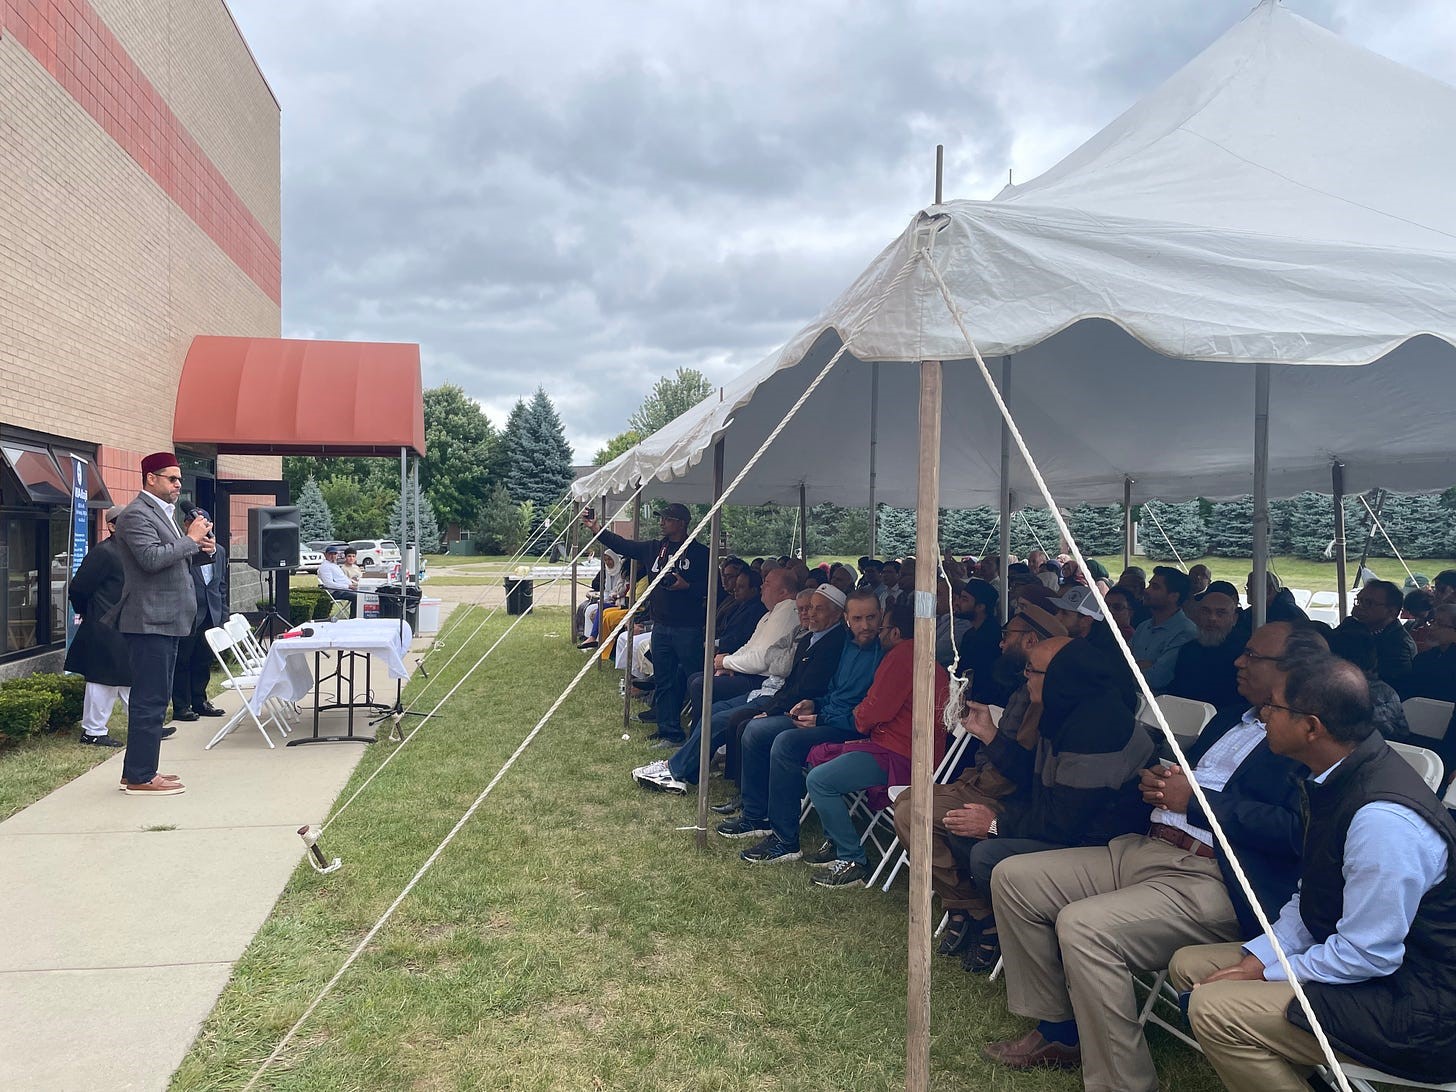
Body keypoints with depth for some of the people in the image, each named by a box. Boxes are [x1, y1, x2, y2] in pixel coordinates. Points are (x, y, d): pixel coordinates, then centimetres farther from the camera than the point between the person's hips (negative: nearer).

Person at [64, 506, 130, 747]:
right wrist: (87, 614, 1)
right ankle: (94, 732, 9)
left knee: (128, 678, 14)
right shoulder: (103, 552, -15)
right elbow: (78, 588, -13)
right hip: (106, 628, -9)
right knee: (104, 678, -1)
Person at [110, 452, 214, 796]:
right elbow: (152, 558, -26)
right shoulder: (137, 514, -12)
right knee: (150, 699, -7)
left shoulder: (162, 512, 19)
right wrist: (190, 539, -15)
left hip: (164, 621, 10)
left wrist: (201, 547, 4)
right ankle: (140, 777, -2)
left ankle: (138, 770, 22)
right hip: (149, 621, -10)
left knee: (152, 698, 14)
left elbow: (174, 558, 23)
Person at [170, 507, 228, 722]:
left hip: (211, 616, 6)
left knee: (204, 662, 14)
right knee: (182, 662, 3)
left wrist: (223, 615, 13)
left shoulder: (219, 551, 14)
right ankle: (181, 706, 10)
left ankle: (199, 702, 24)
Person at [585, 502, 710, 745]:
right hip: (660, 627, 6)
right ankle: (670, 732, 18)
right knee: (663, 682, 10)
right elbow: (623, 545, 8)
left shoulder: (699, 553, -5)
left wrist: (687, 586, -20)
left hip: (689, 629, -6)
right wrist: (596, 529, 1)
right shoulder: (654, 549, 11)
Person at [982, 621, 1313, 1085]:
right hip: (1146, 849, 10)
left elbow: (1294, 831, -21)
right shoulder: (1231, 719, 21)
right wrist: (1155, 781, 6)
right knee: (1012, 878, 2)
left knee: (1083, 925, -31)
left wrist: (1195, 798, -15)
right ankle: (1056, 1029, 15)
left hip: (1213, 881, -10)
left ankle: (1122, 1082, -12)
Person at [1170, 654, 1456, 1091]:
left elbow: (1367, 954, -25)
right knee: (1188, 966, 8)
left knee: (1214, 1008, -24)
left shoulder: (1384, 819, -30)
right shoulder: (1343, 778, 0)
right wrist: (1256, 957, -1)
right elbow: (1311, 899, 10)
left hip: (1413, 1009, -10)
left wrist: (1262, 976, -15)